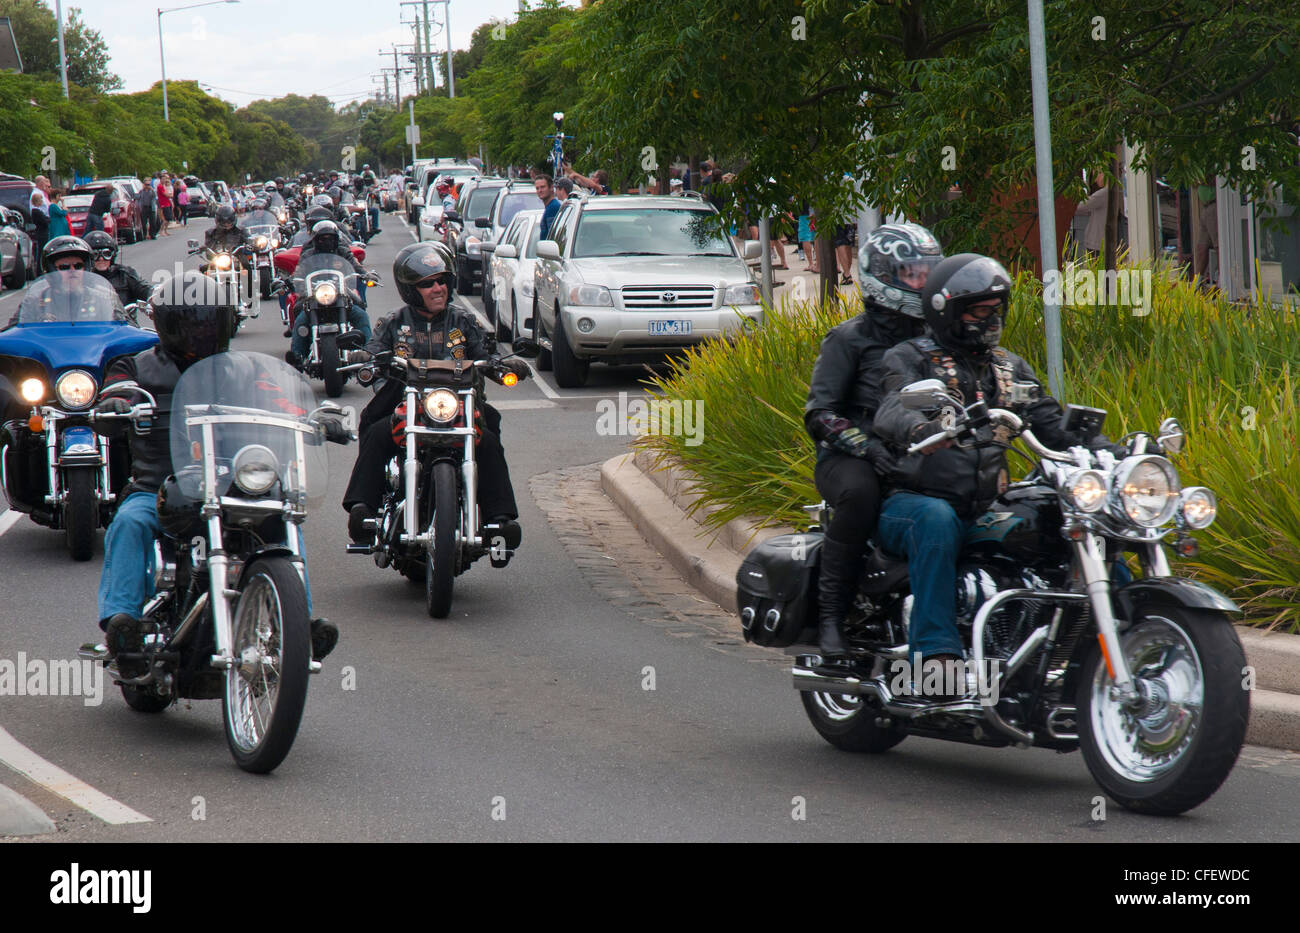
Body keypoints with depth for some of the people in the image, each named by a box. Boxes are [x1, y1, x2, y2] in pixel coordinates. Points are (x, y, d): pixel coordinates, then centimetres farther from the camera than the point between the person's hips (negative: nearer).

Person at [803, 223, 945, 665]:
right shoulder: (849, 339, 1)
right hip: (846, 459, -5)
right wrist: (866, 445, -26)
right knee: (860, 492, -40)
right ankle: (831, 609, -28)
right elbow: (819, 415, -8)